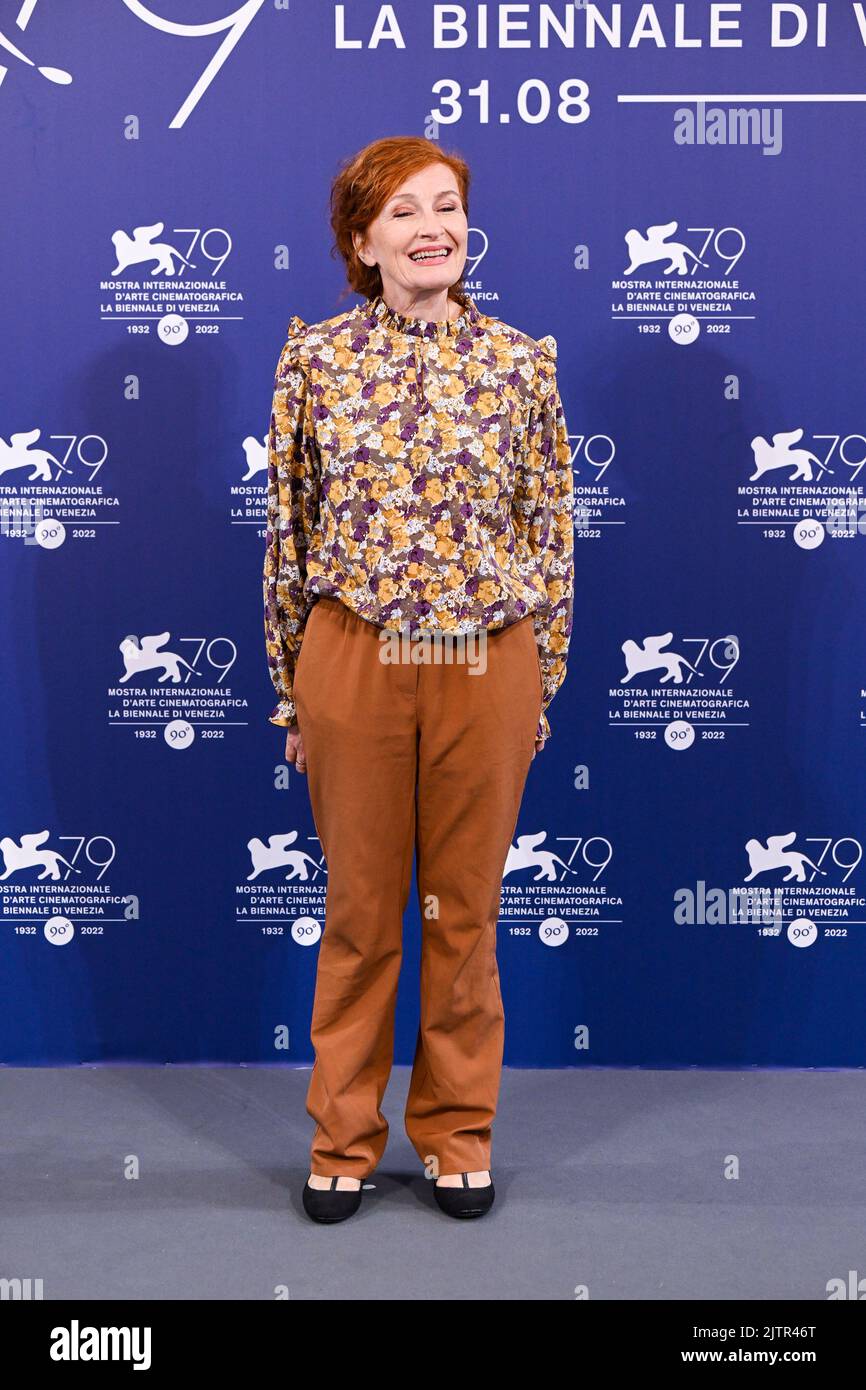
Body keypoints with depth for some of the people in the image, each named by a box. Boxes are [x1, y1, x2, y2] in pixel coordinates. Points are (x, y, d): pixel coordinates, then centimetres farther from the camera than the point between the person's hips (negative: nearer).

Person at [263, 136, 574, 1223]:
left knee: (466, 907, 11)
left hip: (486, 666, 1)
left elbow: (549, 529, 5)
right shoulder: (315, 356, 0)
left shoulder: (520, 361, 1)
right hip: (354, 659, 0)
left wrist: (542, 684, 5)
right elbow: (288, 526, 4)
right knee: (360, 908, 10)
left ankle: (458, 1132, 29)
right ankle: (344, 1138, 27)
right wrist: (291, 690, 4)